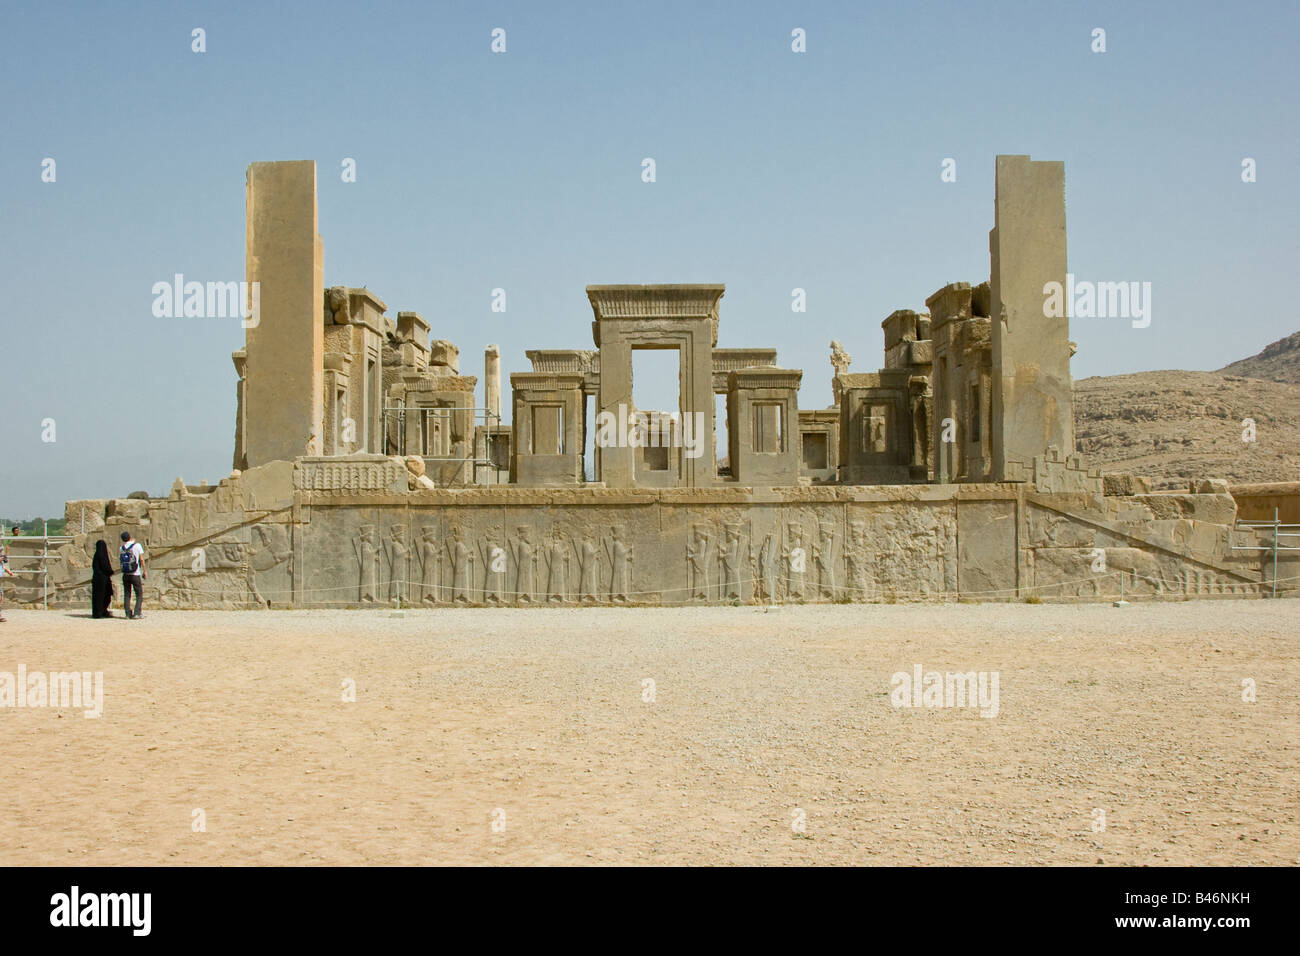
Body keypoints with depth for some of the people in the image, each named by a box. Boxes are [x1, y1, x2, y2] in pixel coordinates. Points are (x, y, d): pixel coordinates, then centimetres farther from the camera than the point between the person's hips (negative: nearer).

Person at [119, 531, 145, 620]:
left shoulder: (122, 547, 3)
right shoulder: (137, 545, -6)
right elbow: (141, 559, -8)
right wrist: (144, 571, 3)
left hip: (125, 574, 3)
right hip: (136, 574, -3)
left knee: (126, 594, 10)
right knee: (139, 594, 3)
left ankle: (128, 613, 6)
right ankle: (137, 613, -6)